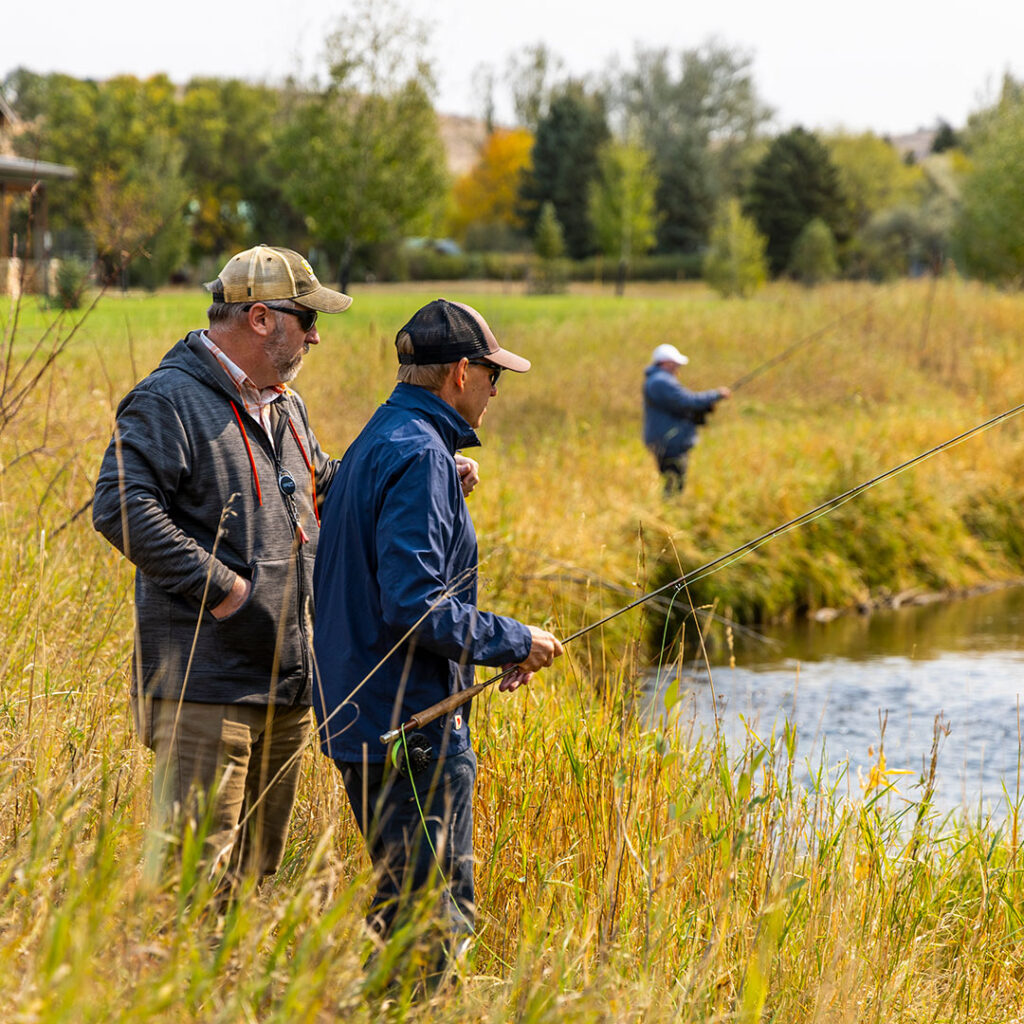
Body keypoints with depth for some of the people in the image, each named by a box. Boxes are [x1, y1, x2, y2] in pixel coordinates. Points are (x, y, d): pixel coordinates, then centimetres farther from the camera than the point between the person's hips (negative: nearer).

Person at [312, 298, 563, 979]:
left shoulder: (375, 444, 16)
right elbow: (414, 606, -23)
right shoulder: (418, 454, -16)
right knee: (438, 919, -7)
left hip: (360, 715, 10)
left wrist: (494, 645, 16)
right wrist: (516, 642, -11)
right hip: (411, 729, -10)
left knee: (405, 904, 16)